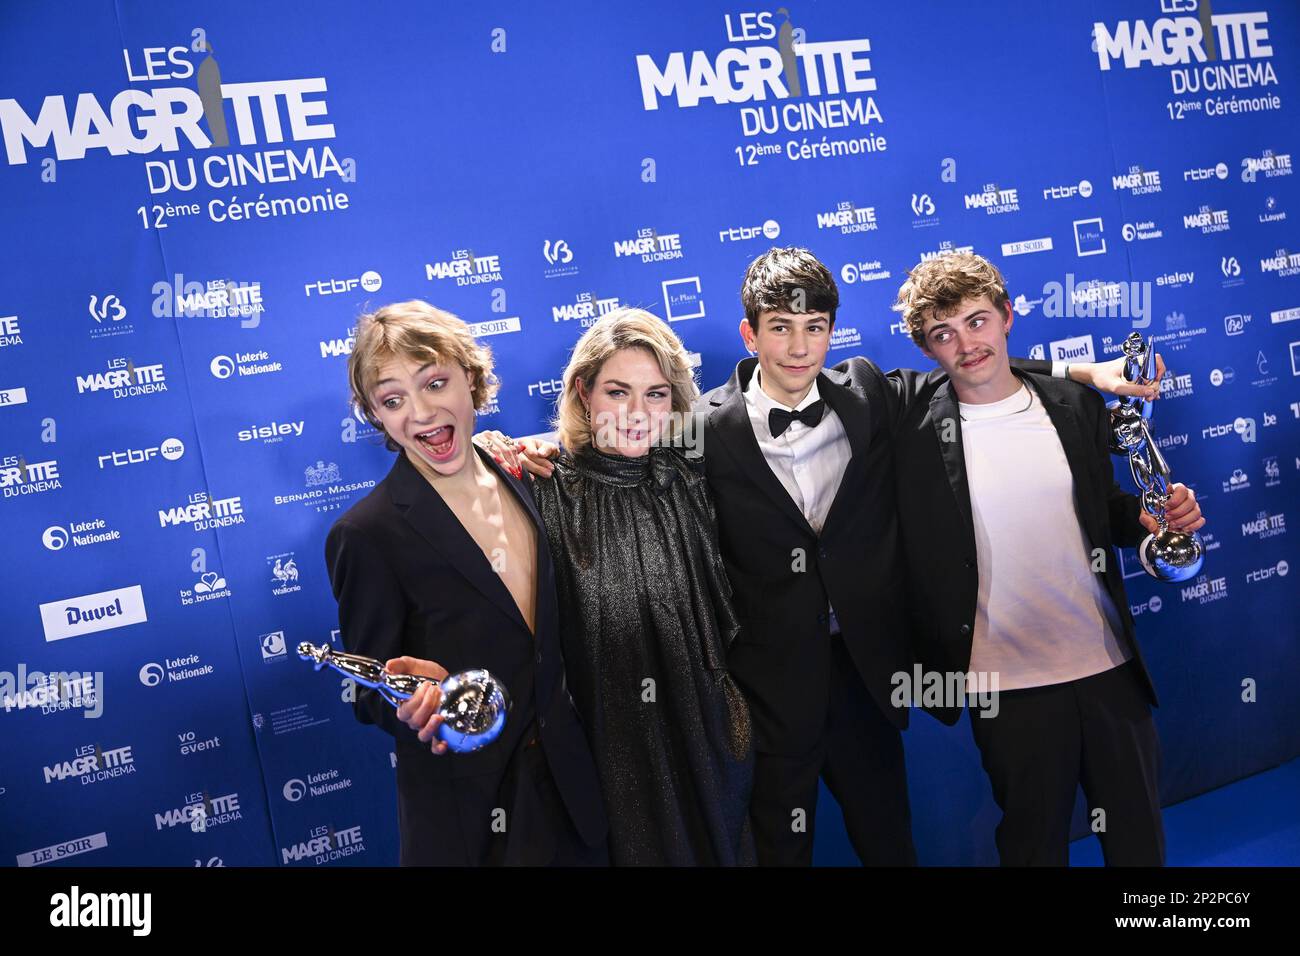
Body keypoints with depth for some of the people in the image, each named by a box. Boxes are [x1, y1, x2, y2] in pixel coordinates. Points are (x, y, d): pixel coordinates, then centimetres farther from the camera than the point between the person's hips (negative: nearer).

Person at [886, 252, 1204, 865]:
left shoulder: (1076, 405, 1)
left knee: (1139, 836, 20)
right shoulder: (911, 417, -9)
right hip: (1007, 686, -3)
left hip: (1111, 668, 3)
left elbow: (1100, 509, 12)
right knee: (1034, 843, 16)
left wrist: (1151, 516, -8)